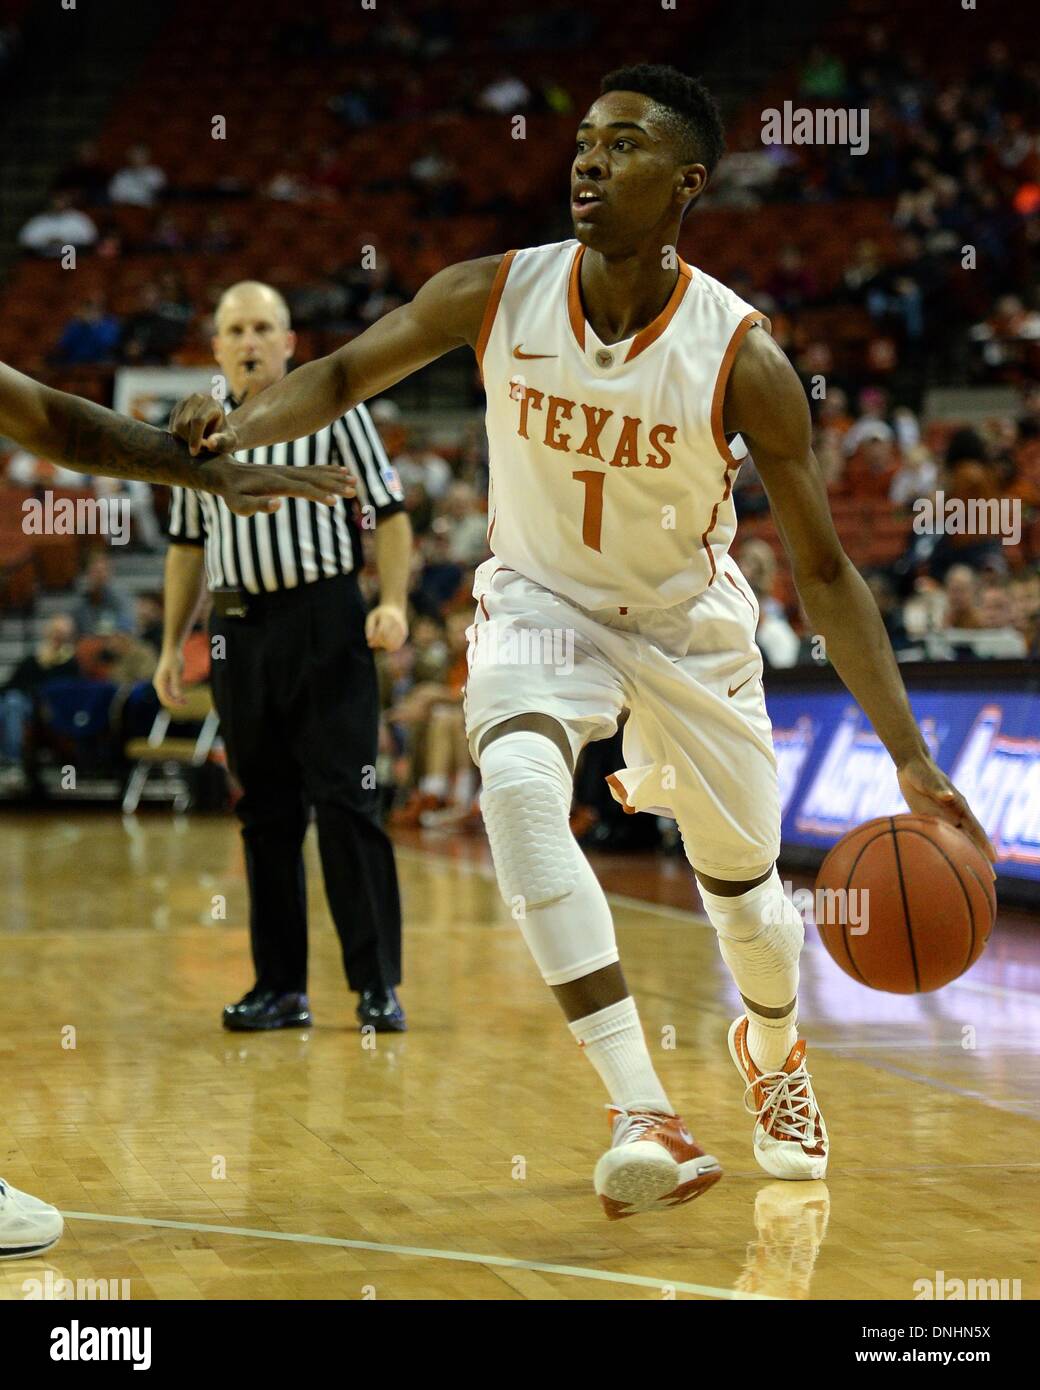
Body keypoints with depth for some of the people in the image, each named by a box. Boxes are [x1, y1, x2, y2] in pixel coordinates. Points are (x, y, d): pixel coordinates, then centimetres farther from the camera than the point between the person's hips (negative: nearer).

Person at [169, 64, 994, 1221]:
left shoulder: (741, 359, -26)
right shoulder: (493, 296, -20)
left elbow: (824, 572, -20)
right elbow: (348, 373, -4)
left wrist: (911, 759, -26)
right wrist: (241, 425, -27)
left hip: (688, 621, 0)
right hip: (540, 602, 0)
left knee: (741, 878, 13)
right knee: (519, 789, -31)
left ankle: (772, 1050, 51)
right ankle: (641, 1116, -33)